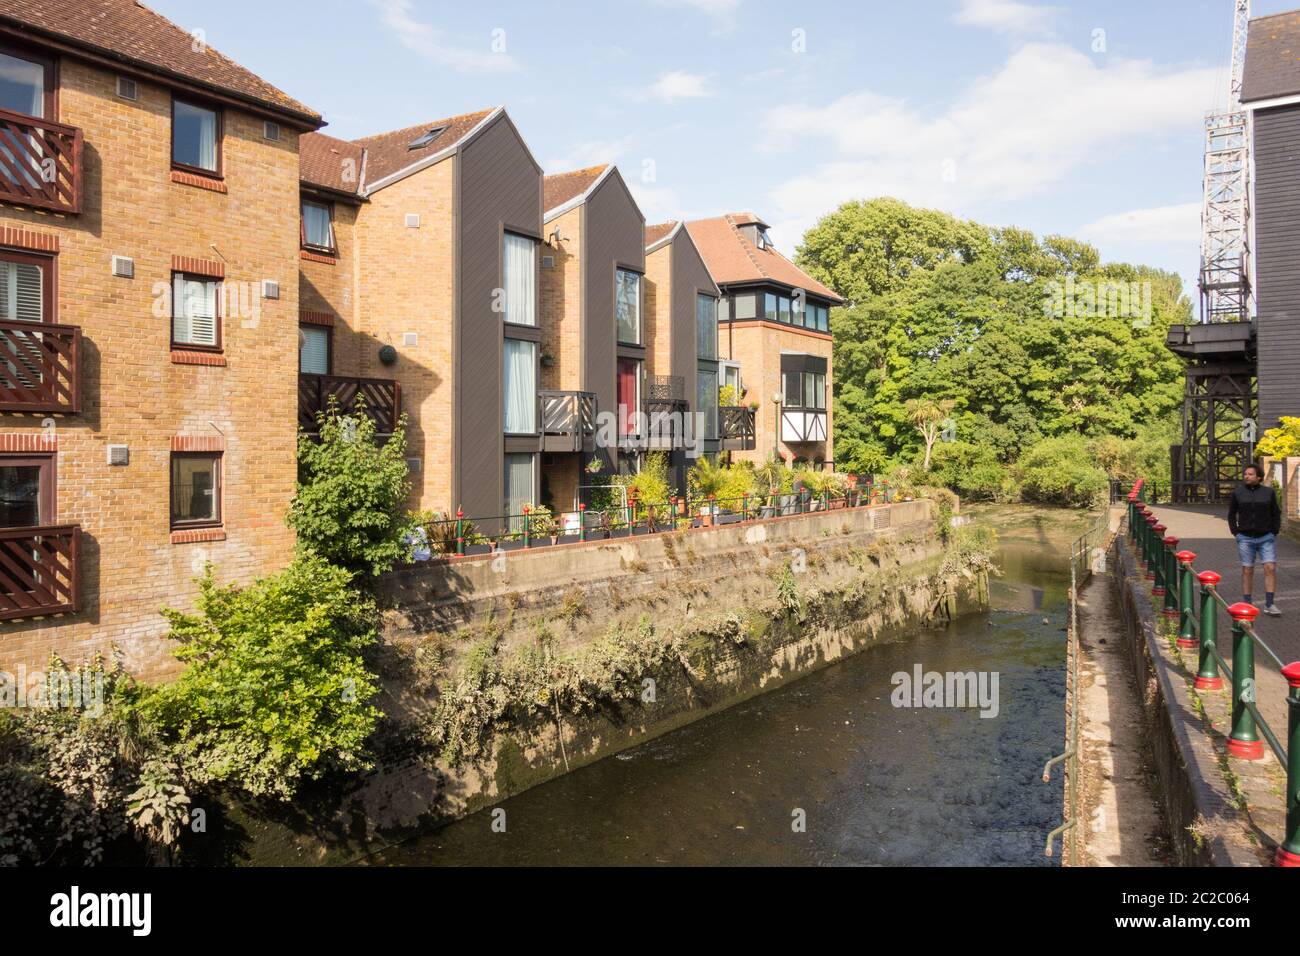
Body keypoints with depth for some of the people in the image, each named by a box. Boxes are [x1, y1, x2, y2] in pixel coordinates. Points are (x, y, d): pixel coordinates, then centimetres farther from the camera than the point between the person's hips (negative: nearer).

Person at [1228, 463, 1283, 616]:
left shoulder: (1268, 492, 2)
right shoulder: (1238, 493, 2)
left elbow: (1276, 514, 8)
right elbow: (1231, 515, 10)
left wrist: (1274, 533, 1)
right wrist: (1236, 533, 4)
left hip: (1266, 538, 0)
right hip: (1245, 539, 0)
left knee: (1270, 568, -8)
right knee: (1247, 570, 4)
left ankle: (1269, 605, -4)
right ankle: (1247, 603, 11)